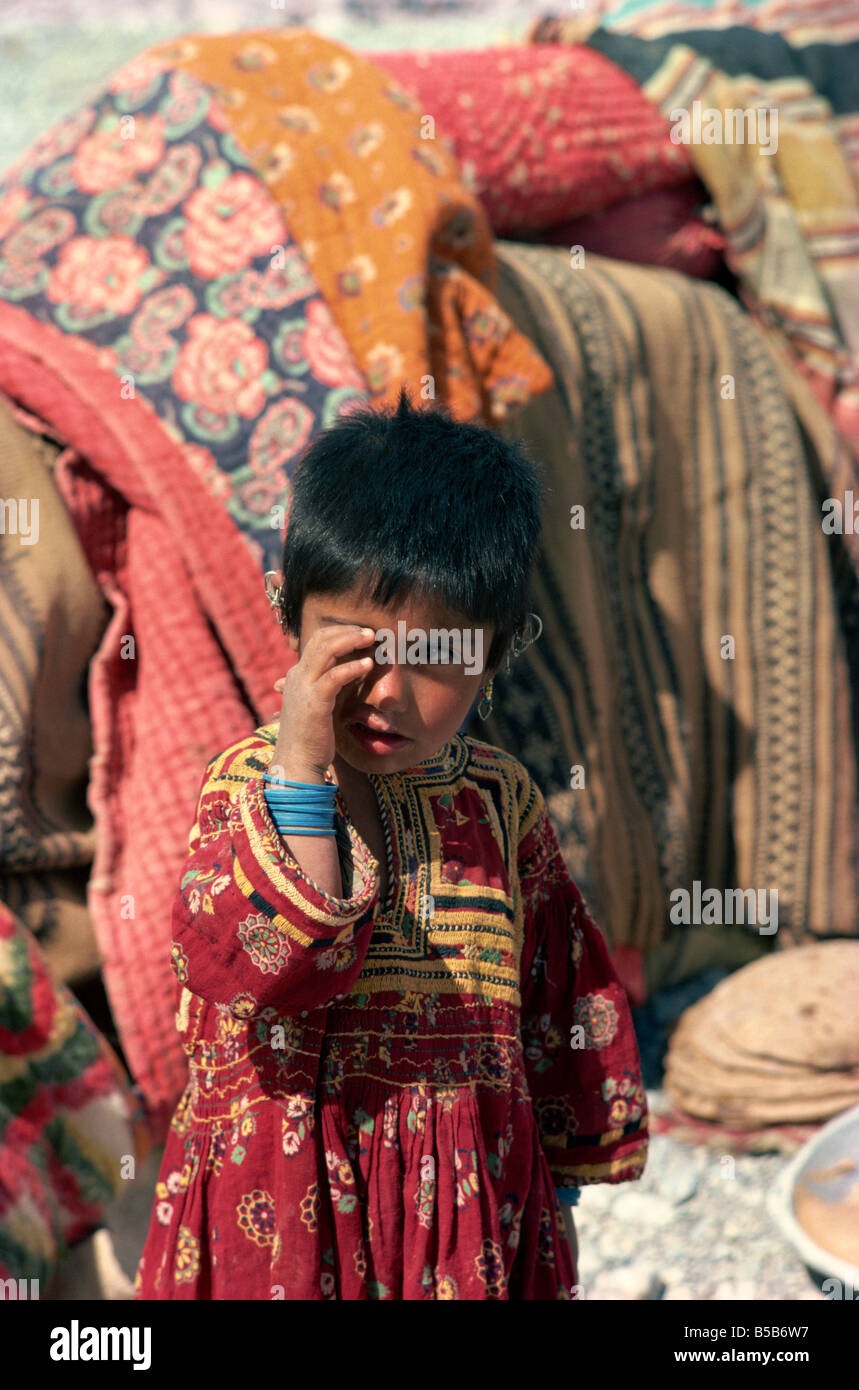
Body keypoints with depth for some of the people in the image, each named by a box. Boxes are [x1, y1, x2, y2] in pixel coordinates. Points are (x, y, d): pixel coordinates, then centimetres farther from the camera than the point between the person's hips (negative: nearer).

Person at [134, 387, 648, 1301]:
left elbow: (568, 989, 13)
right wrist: (302, 776, -27)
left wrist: (573, 1156, 18)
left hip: (469, 1191, 3)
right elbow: (241, 968, -24)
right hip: (285, 1190, -2)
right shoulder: (251, 780, -8)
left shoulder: (501, 798, 2)